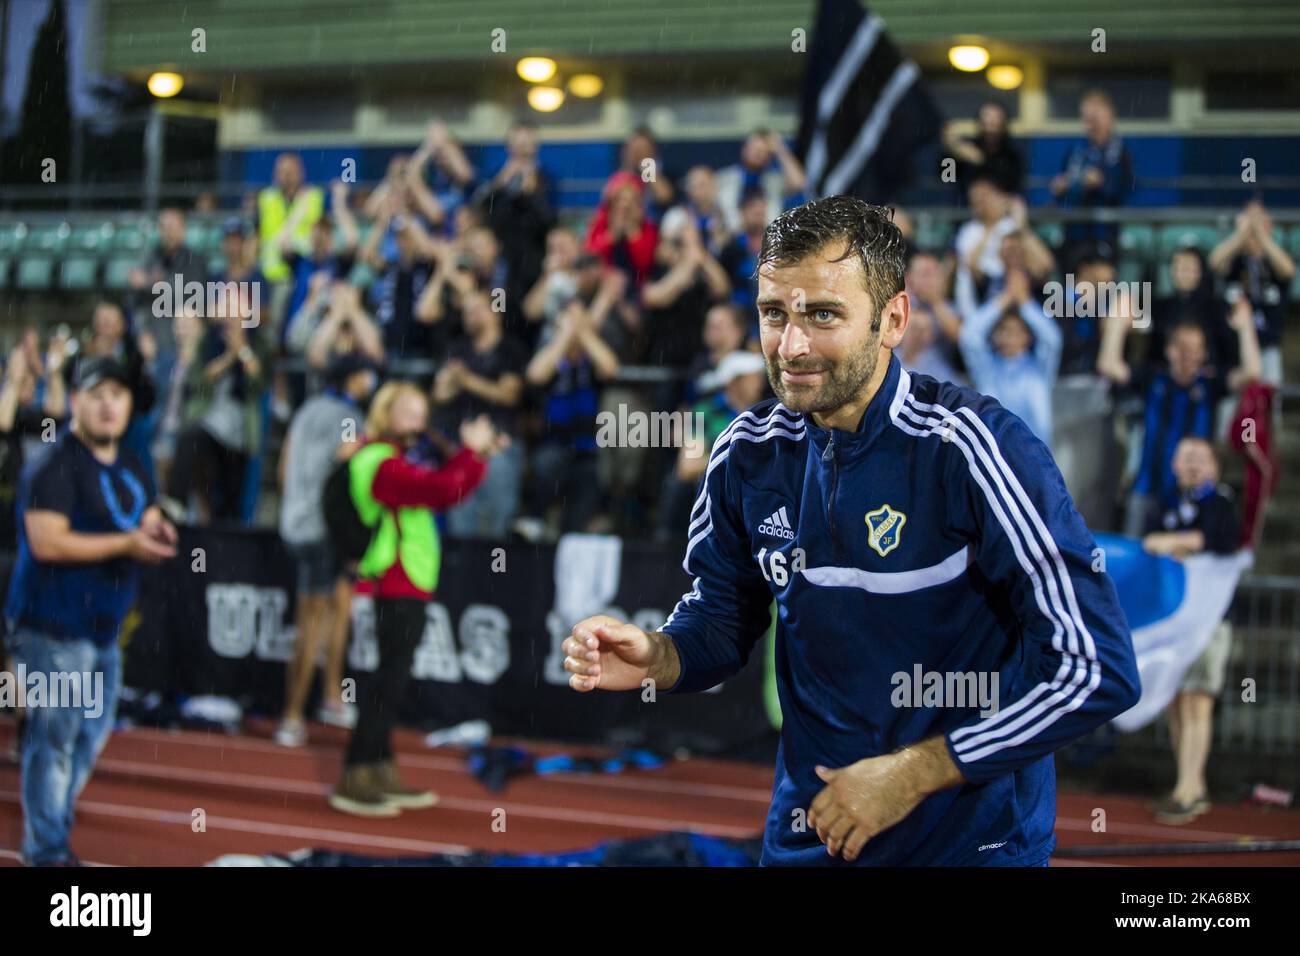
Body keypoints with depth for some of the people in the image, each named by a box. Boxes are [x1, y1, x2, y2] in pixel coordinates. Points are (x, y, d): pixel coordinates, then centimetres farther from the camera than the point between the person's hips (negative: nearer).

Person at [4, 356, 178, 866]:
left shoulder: (132, 469, 13)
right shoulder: (58, 465, -14)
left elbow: (146, 519, 25)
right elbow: (47, 542, -23)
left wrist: (155, 533, 0)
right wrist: (127, 543, -24)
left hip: (103, 627, 9)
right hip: (54, 627, -9)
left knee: (92, 735, 16)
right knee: (54, 738, -6)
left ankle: (53, 832, 30)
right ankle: (46, 852, 2)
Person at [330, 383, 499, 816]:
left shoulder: (392, 462, 19)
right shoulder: (382, 464, -15)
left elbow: (451, 488, 19)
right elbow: (443, 491, -27)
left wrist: (477, 454, 6)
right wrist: (471, 450, -15)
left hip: (404, 590, 11)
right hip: (393, 591, -11)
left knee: (388, 683, 13)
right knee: (385, 684, -10)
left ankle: (381, 773, 19)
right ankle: (352, 781, -8)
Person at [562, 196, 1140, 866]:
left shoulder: (963, 446, -20)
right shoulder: (749, 452, -3)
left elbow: (1095, 667, -21)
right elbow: (723, 615, 11)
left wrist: (911, 774, -19)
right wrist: (655, 658, -13)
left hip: (973, 839, -5)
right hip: (807, 835, 5)